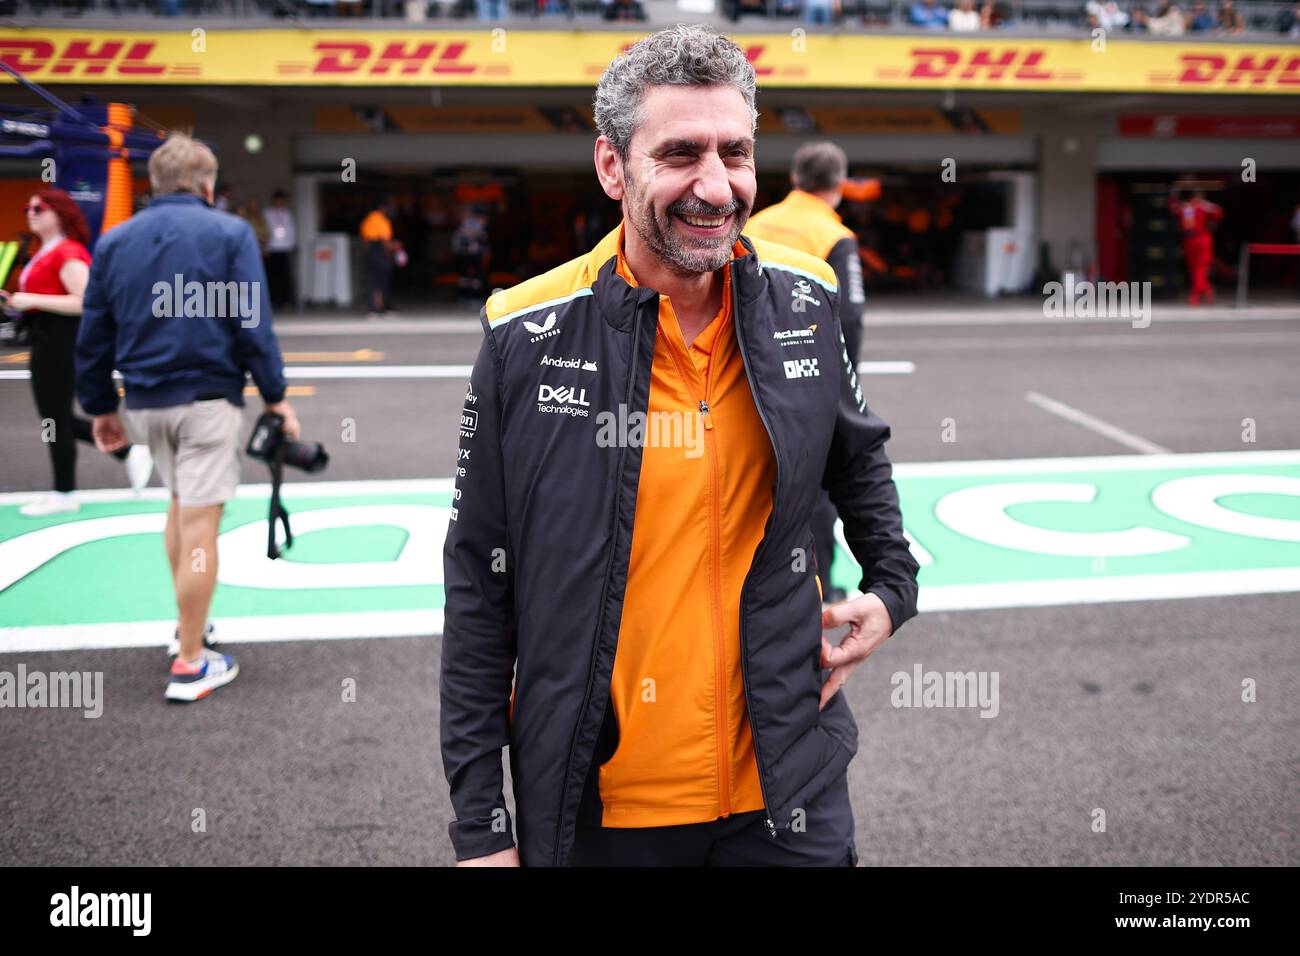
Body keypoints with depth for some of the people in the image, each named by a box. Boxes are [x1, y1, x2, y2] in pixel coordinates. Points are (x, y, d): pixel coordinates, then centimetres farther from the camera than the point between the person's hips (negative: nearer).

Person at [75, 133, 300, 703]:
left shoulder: (113, 242, 9)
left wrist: (100, 407, 17)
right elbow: (252, 323, -9)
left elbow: (94, 336, 9)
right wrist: (275, 395, -3)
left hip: (143, 401, 5)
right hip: (207, 397, -5)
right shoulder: (229, 233, -3)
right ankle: (189, 665, 0)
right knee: (199, 522, -3)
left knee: (180, 504, 24)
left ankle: (188, 626, 31)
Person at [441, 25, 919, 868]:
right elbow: (479, 590, -6)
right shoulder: (527, 338, -11)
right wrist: (481, 826, -5)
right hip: (596, 807, -2)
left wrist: (892, 587, 10)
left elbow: (860, 455, 19)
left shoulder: (804, 302, -3)